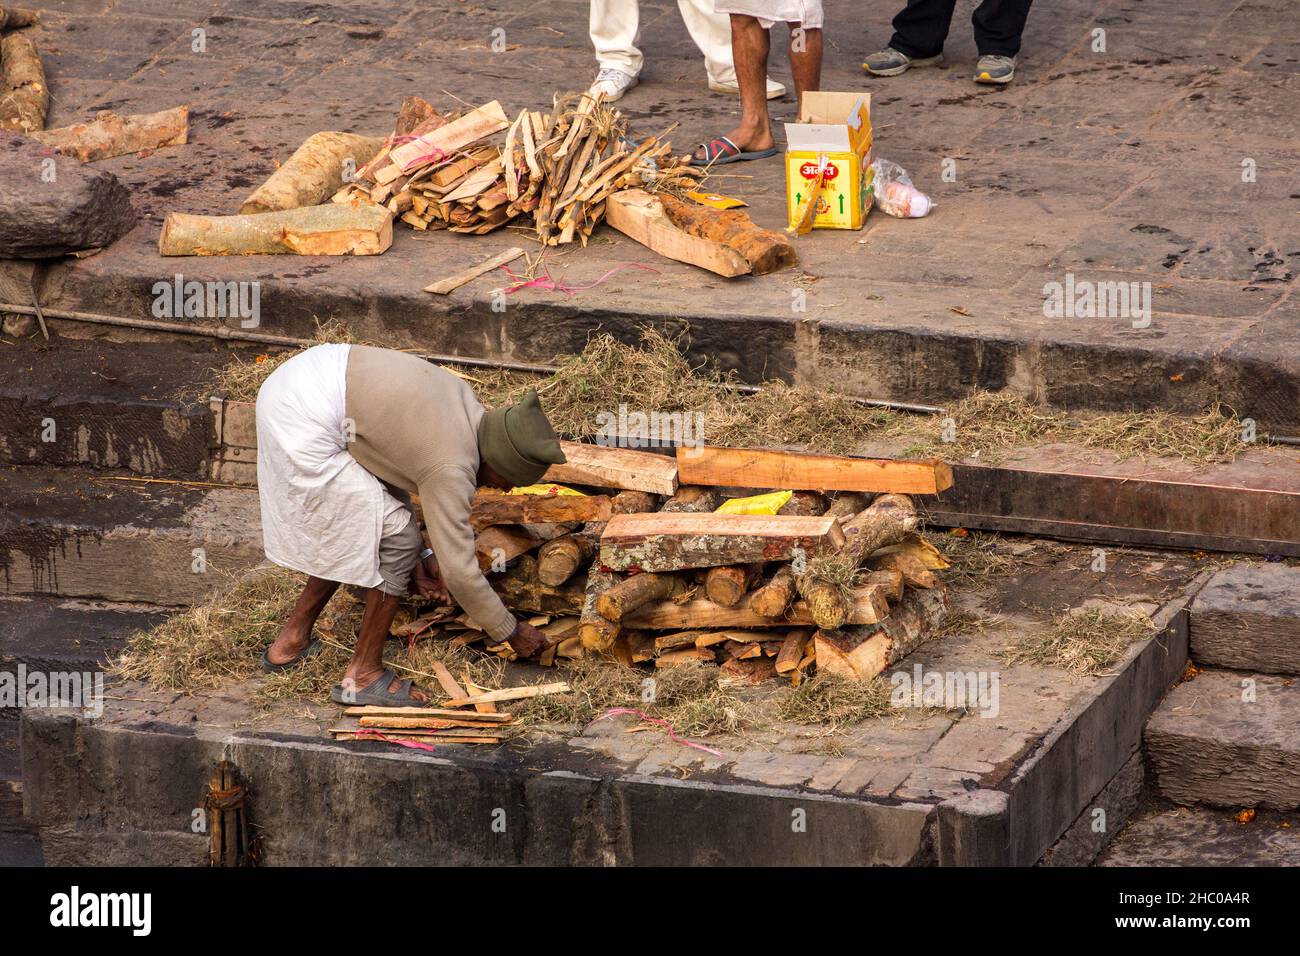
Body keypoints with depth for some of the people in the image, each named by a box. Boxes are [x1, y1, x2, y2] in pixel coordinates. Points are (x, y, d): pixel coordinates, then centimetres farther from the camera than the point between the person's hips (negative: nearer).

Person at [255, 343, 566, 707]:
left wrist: (422, 555, 20)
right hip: (305, 425, -10)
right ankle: (363, 675, 5)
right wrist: (512, 632, 3)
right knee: (396, 539, -4)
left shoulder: (464, 400, 8)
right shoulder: (452, 468, -16)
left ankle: (291, 640, 31)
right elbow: (459, 571, -11)